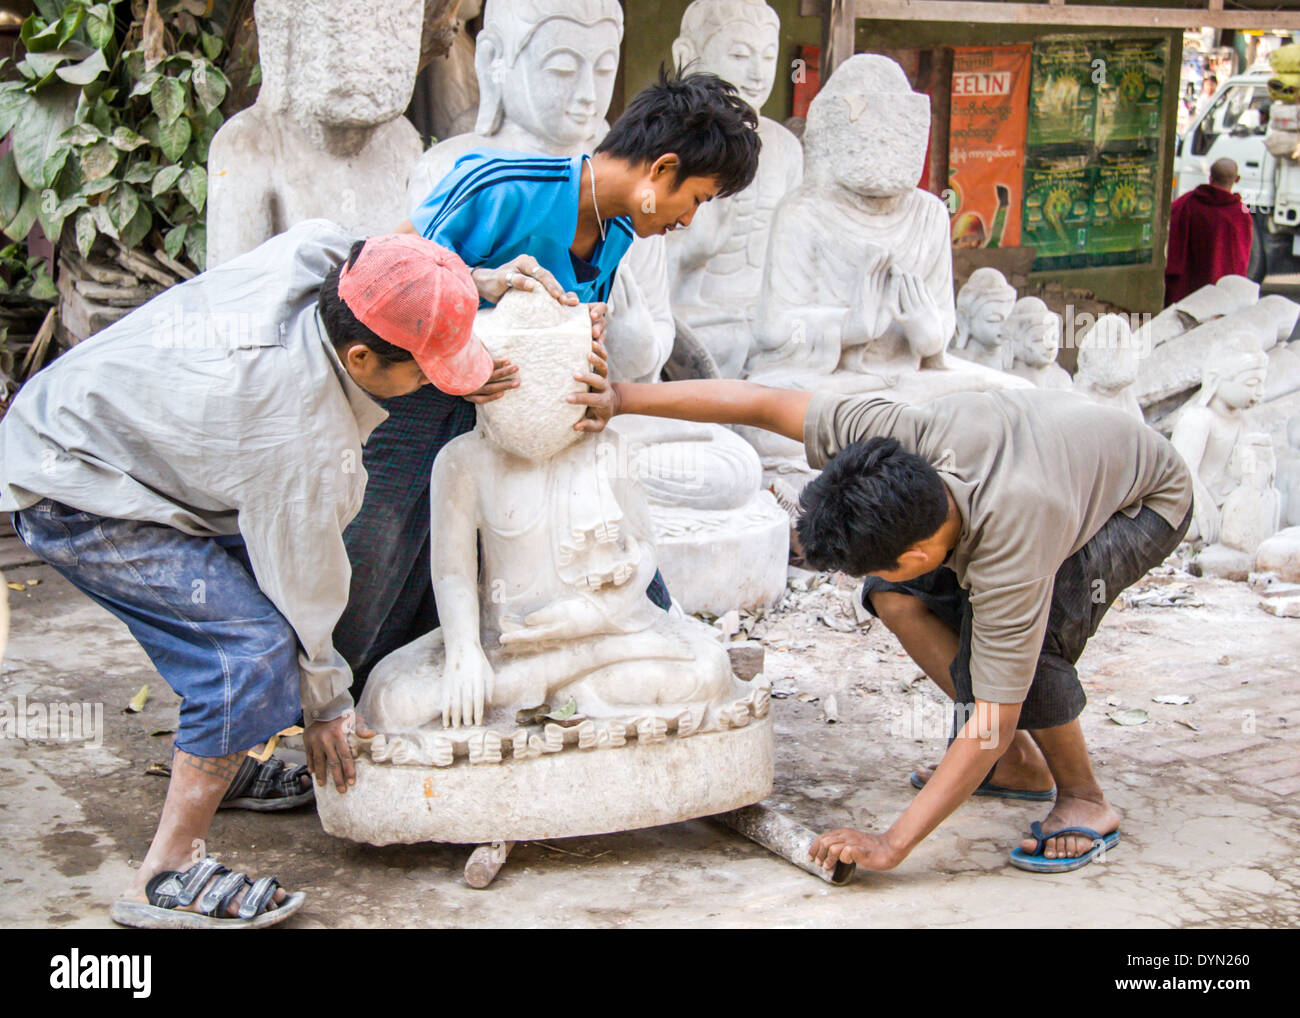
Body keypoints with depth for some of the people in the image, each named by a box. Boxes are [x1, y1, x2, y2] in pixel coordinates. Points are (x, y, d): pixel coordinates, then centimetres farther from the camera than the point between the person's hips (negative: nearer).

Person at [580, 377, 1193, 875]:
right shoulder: (906, 437, -33)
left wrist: (891, 846, -38)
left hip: (1148, 500, -7)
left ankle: (1084, 801, -9)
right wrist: (622, 397, -26)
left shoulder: (1011, 557, -44)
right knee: (895, 600, -13)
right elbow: (760, 403, -27)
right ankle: (1017, 763, 2)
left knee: (1028, 637, -34)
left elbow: (988, 727, -40)